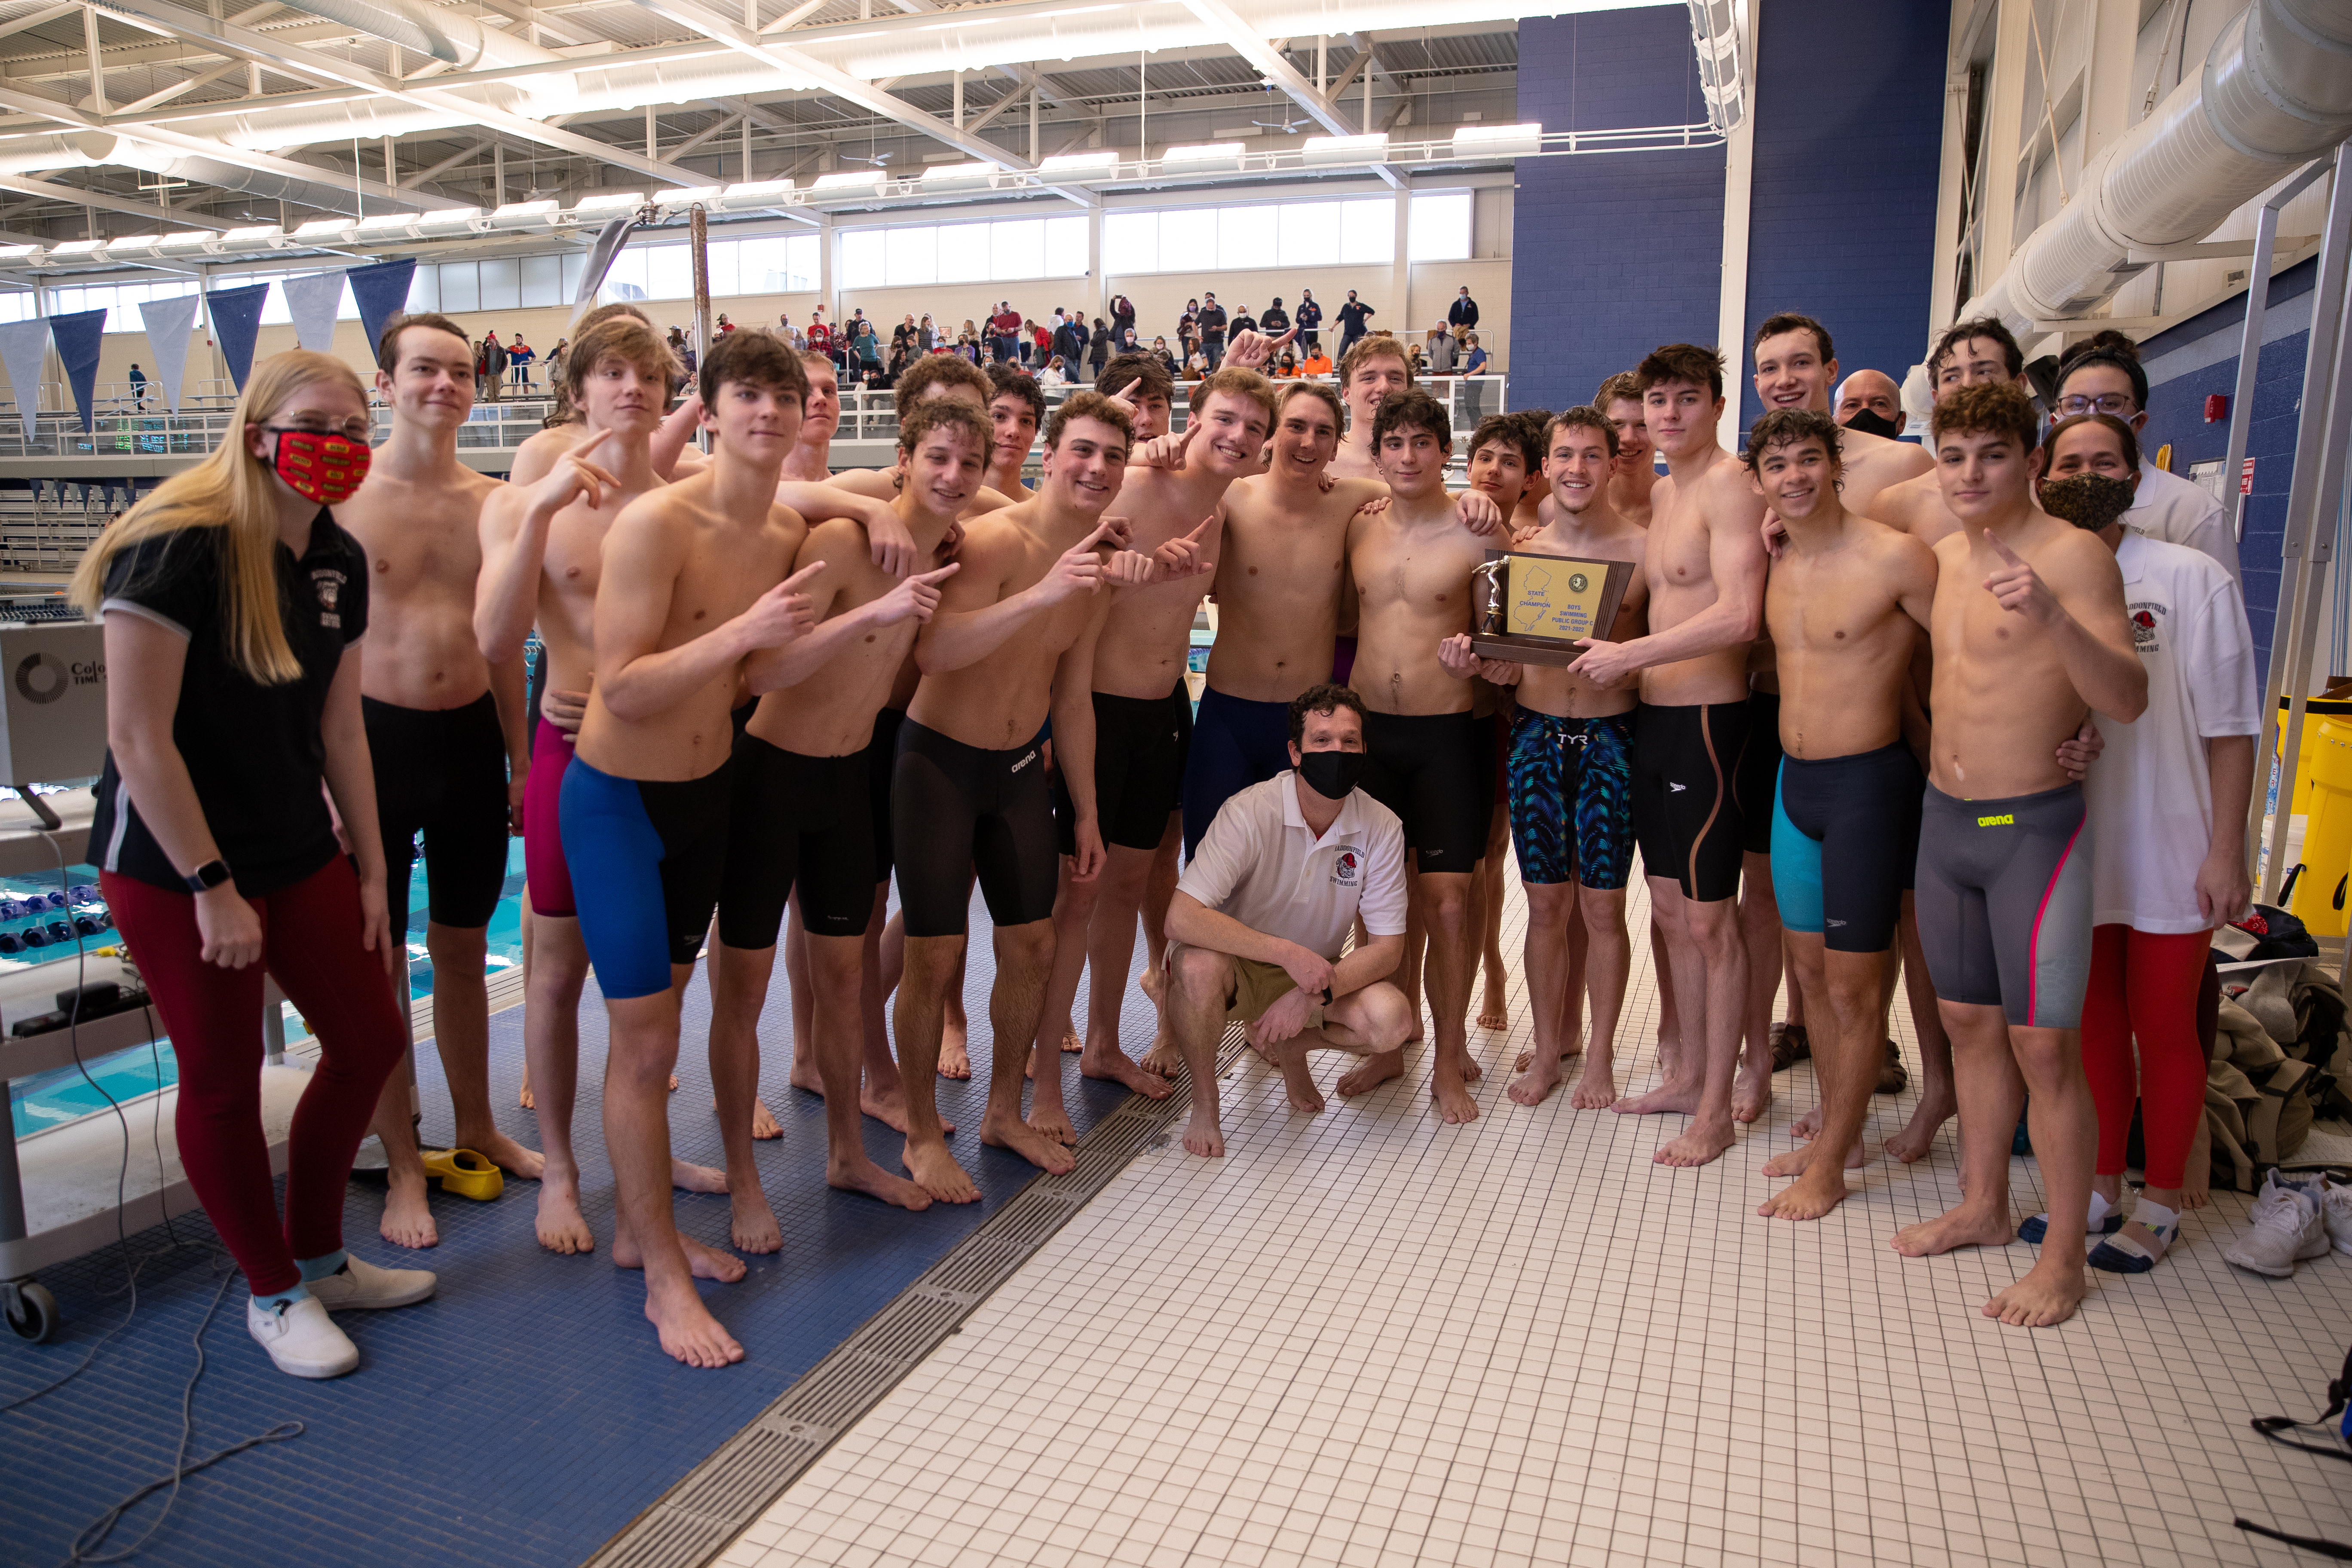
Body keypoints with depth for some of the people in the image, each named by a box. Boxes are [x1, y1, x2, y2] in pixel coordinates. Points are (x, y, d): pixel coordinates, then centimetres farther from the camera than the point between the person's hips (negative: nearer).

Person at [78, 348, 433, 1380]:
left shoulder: (339, 561, 3)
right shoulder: (178, 547, -19)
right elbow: (137, 737, -20)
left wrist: (370, 870, 9)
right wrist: (213, 888, -18)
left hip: (298, 855, 7)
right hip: (172, 867, -7)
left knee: (369, 1040, 11)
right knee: (224, 1081, 7)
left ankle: (319, 1259, 32)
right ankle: (272, 1294, 27)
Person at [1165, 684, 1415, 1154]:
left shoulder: (1381, 827, -13)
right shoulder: (1250, 812, -24)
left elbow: (1387, 947, -10)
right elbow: (1181, 919, -34)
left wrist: (1314, 994, -25)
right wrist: (1289, 953, -36)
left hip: (1316, 973, 3)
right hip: (1236, 963, -3)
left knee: (1391, 1020, -24)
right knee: (1198, 964, -37)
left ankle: (1287, 1044, 9)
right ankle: (1204, 1105, -10)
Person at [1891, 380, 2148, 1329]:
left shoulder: (2071, 555, -13)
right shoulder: (1943, 557, 9)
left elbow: (2128, 700, -21)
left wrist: (2055, 618, -39)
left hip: (2033, 825, -7)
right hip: (1944, 817, 7)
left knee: (2043, 1043, -2)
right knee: (1969, 1022, 15)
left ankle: (2063, 1256, 12)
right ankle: (1984, 1207, 31)